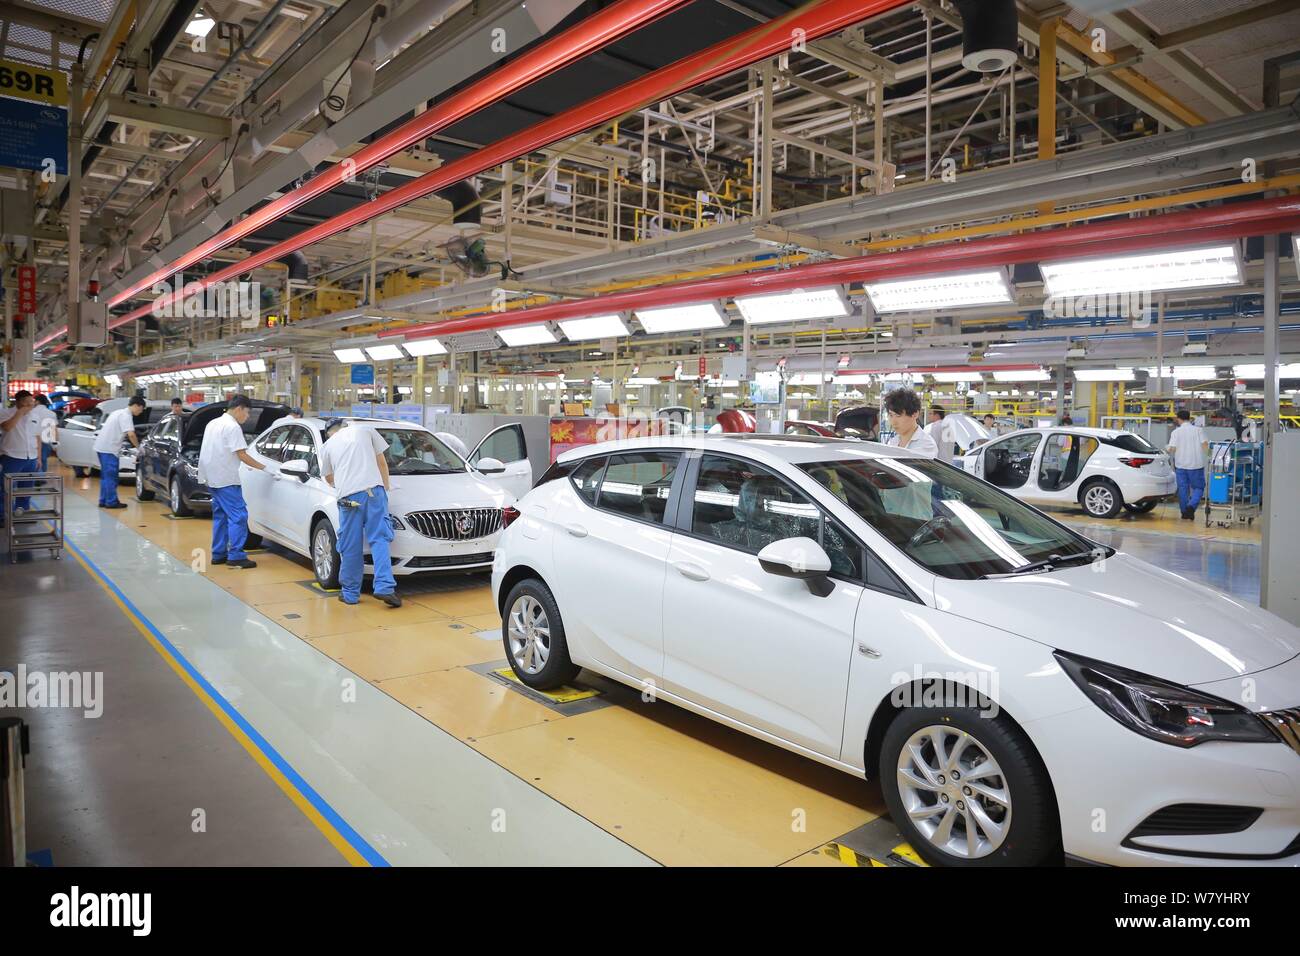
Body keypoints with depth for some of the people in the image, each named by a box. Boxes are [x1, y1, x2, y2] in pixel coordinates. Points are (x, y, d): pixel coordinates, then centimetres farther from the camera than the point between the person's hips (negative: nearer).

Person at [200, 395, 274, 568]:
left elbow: (213, 452, 19)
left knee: (220, 515, 15)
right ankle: (236, 556, -11)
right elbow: (242, 455, -17)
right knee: (238, 516, -8)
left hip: (212, 478, 10)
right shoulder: (233, 427, -13)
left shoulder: (213, 423, 16)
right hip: (226, 479, -10)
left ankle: (218, 554, 18)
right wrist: (266, 469, -13)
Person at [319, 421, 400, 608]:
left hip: (348, 496, 1)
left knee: (350, 546, 6)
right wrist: (386, 488, 25)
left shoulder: (327, 445, 22)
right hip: (374, 490, -1)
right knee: (379, 539, -2)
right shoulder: (366, 429, 20)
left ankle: (350, 593, 13)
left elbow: (329, 478, 33)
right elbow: (381, 462, 18)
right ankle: (384, 587, -14)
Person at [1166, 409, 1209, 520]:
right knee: (1198, 488, 9)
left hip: (1181, 465, 1)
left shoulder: (1175, 432, -3)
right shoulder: (1198, 430, -2)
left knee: (1183, 489, 9)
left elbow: (1172, 449, -7)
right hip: (1196, 465, -1)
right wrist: (1207, 453, 11)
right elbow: (1205, 445, -8)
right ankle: (1191, 506, -14)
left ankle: (1185, 512, 14)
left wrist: (1167, 448, 14)